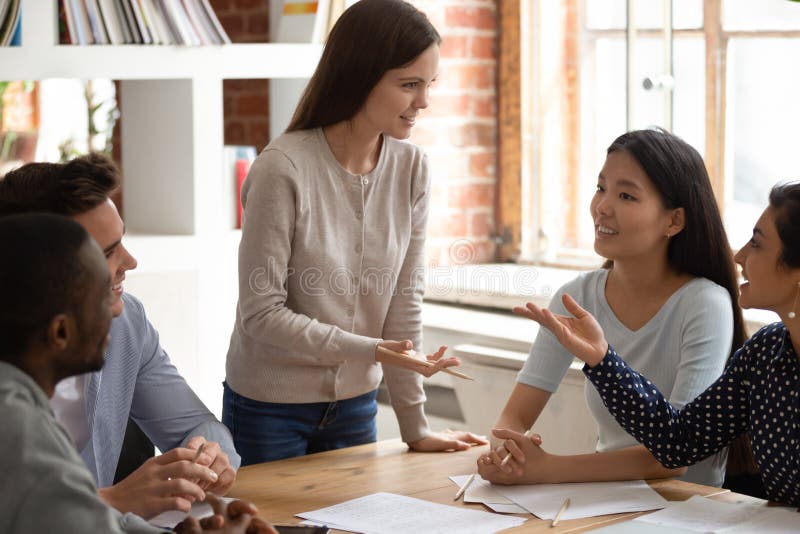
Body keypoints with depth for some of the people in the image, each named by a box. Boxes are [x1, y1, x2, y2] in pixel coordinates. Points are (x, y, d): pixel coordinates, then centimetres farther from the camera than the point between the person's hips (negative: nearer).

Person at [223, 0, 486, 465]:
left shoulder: (412, 169, -6)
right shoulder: (283, 170, -21)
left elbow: (405, 301, -2)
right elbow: (262, 314, -19)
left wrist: (414, 426, -1)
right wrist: (370, 351, -27)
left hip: (355, 403, 5)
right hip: (269, 407, -5)